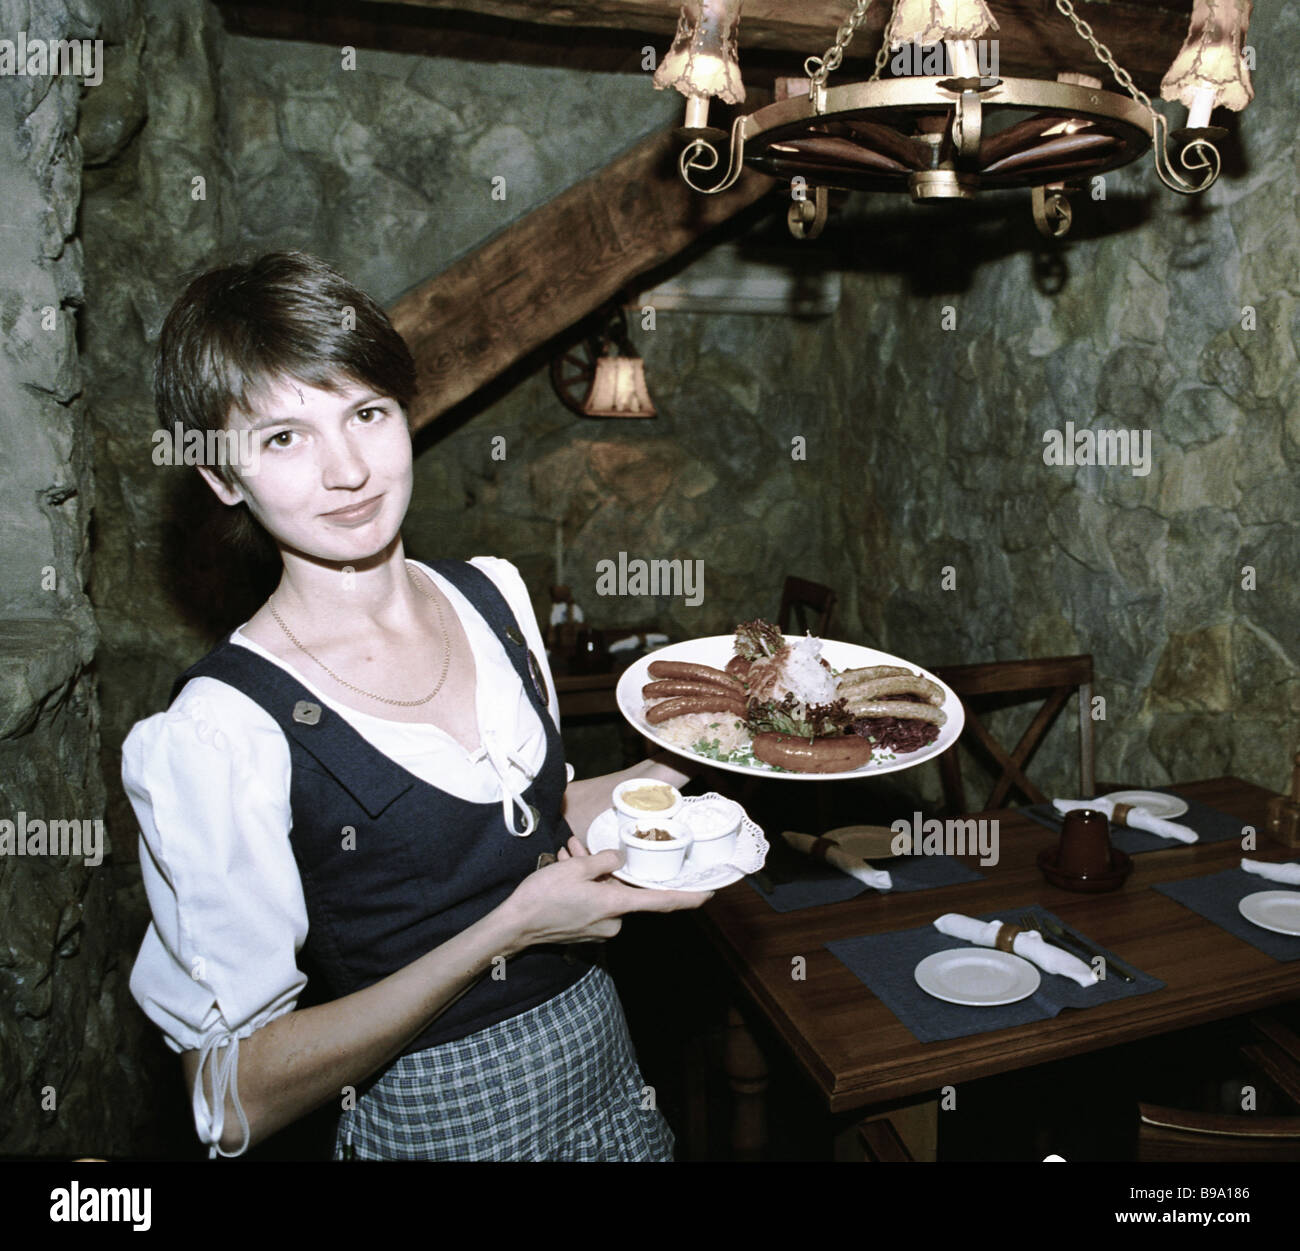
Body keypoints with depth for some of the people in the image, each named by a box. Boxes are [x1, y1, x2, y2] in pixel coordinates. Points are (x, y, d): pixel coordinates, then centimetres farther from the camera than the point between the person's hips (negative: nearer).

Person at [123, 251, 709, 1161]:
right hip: (429, 1119, -5)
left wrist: (695, 754, -5)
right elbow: (234, 1099, -19)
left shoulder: (495, 593, -5)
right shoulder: (219, 731, -23)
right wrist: (508, 931, -25)